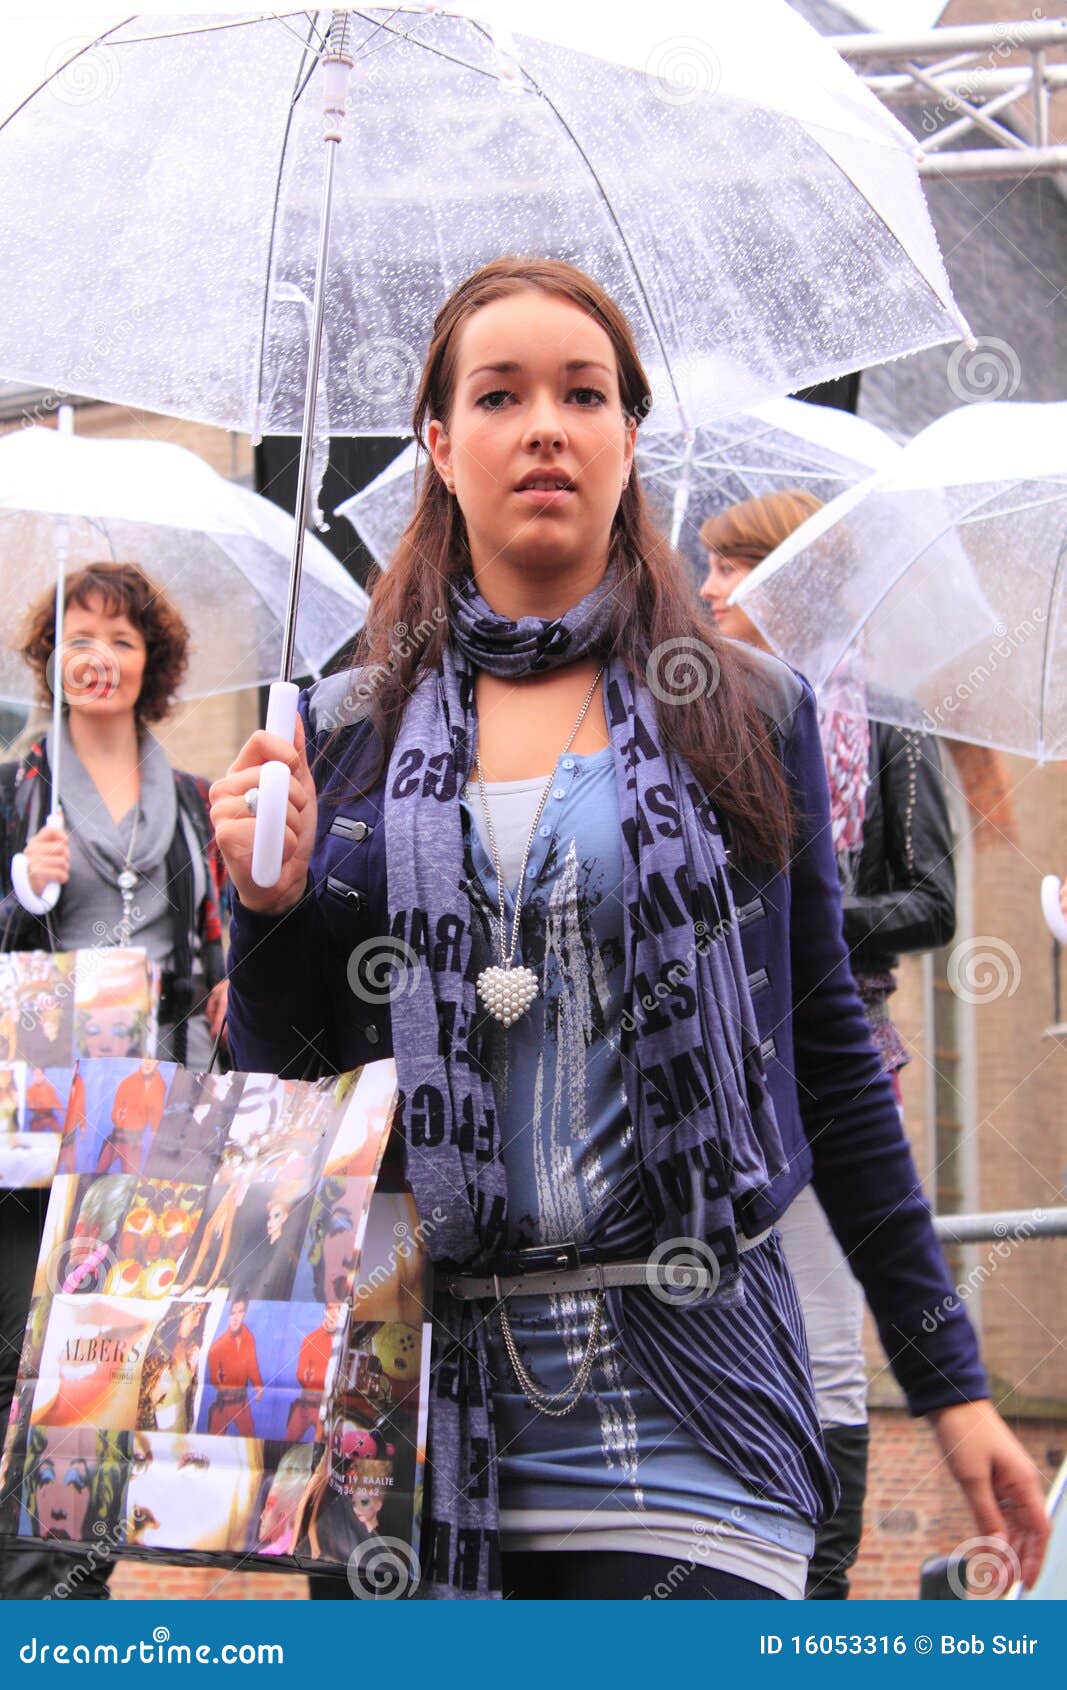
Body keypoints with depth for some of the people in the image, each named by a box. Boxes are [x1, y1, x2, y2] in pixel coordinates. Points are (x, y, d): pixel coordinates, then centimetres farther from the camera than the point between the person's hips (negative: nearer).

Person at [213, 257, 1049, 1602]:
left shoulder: (746, 719, 6)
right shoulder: (347, 735, 8)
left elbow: (832, 1060, 8)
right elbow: (283, 1079, 12)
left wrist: (950, 1382, 6)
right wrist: (270, 908, -8)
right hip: (421, 1391, 1)